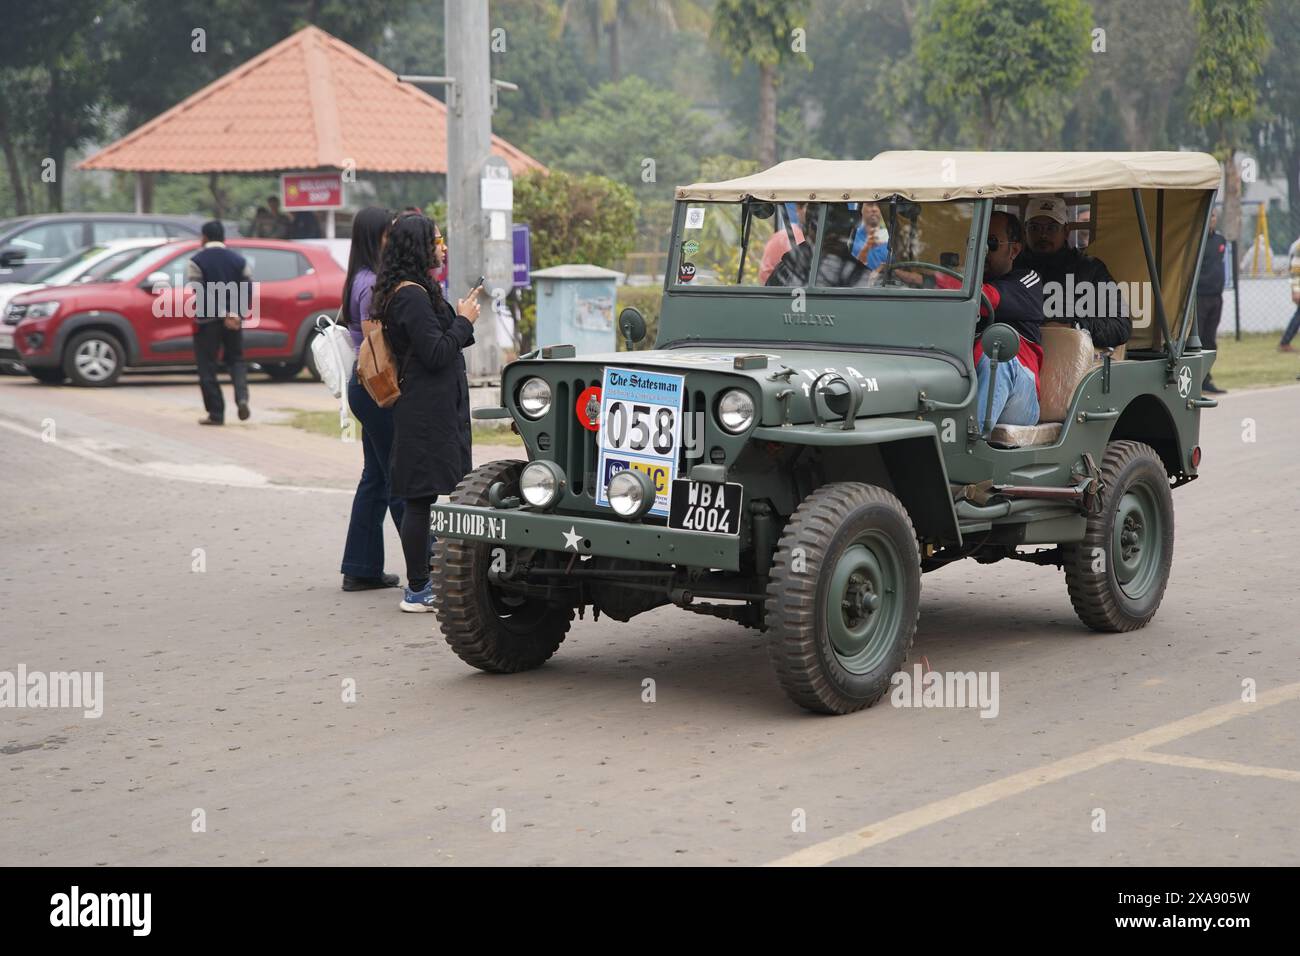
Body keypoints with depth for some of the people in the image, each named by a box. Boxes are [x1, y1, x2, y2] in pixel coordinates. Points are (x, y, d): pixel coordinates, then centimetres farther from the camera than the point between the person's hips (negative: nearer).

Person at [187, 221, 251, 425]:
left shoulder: (197, 261, -6)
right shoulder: (238, 260, 7)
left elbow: (198, 293, -16)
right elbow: (248, 291, 0)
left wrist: (223, 314, -18)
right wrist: (236, 314, -7)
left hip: (207, 319, -4)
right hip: (233, 322, 4)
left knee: (207, 367, 4)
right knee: (236, 360, 18)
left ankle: (216, 413, 2)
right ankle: (242, 397, -7)